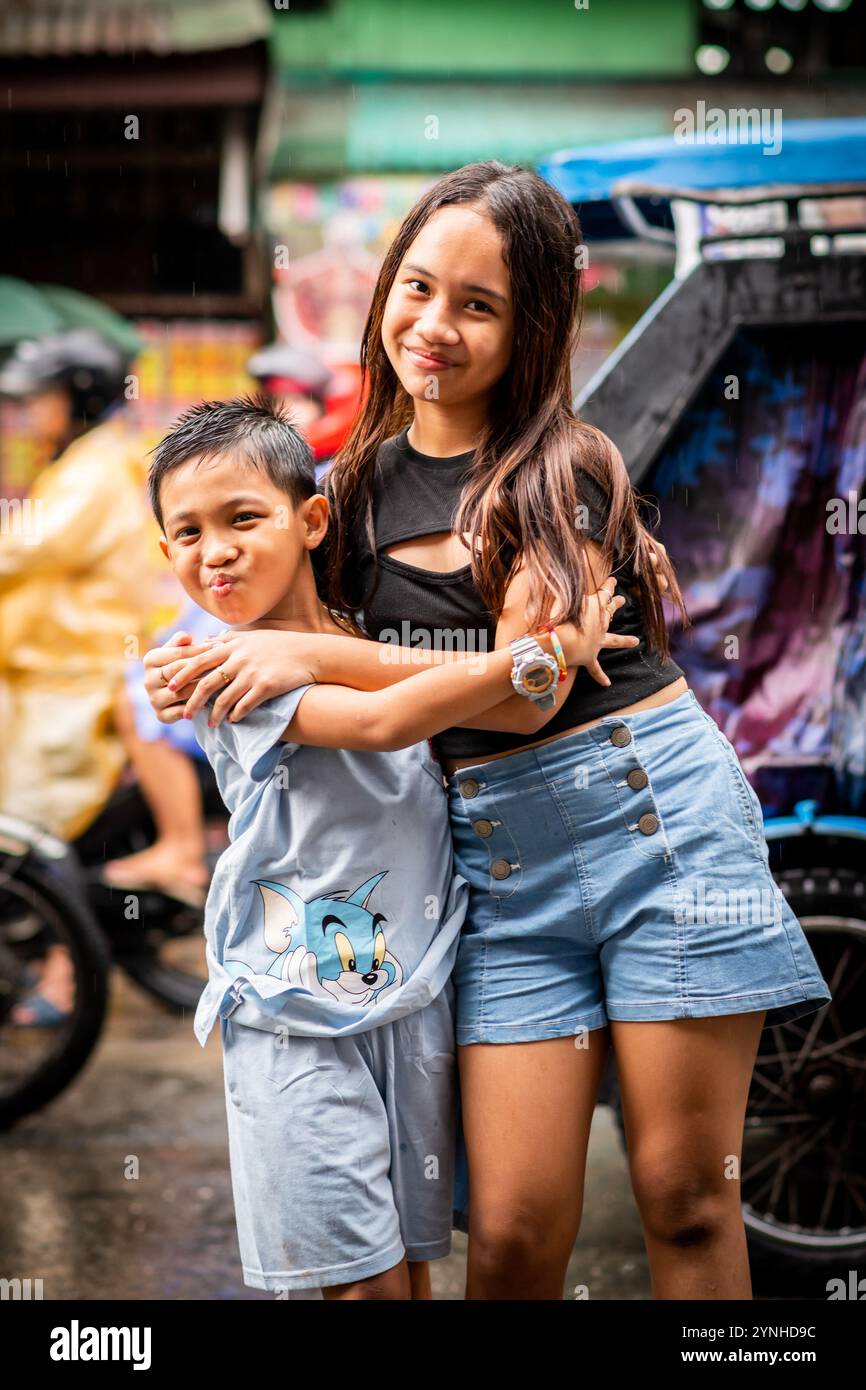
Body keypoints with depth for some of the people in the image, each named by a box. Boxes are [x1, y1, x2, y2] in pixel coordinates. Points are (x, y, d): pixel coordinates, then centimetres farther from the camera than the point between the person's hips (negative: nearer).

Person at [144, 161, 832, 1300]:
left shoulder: (567, 468, -6)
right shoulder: (361, 485, 9)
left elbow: (528, 686, -15)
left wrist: (320, 656, -16)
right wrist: (216, 666, 2)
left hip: (654, 812, -3)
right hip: (494, 850, 3)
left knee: (688, 1196, 3)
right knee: (514, 1225, -3)